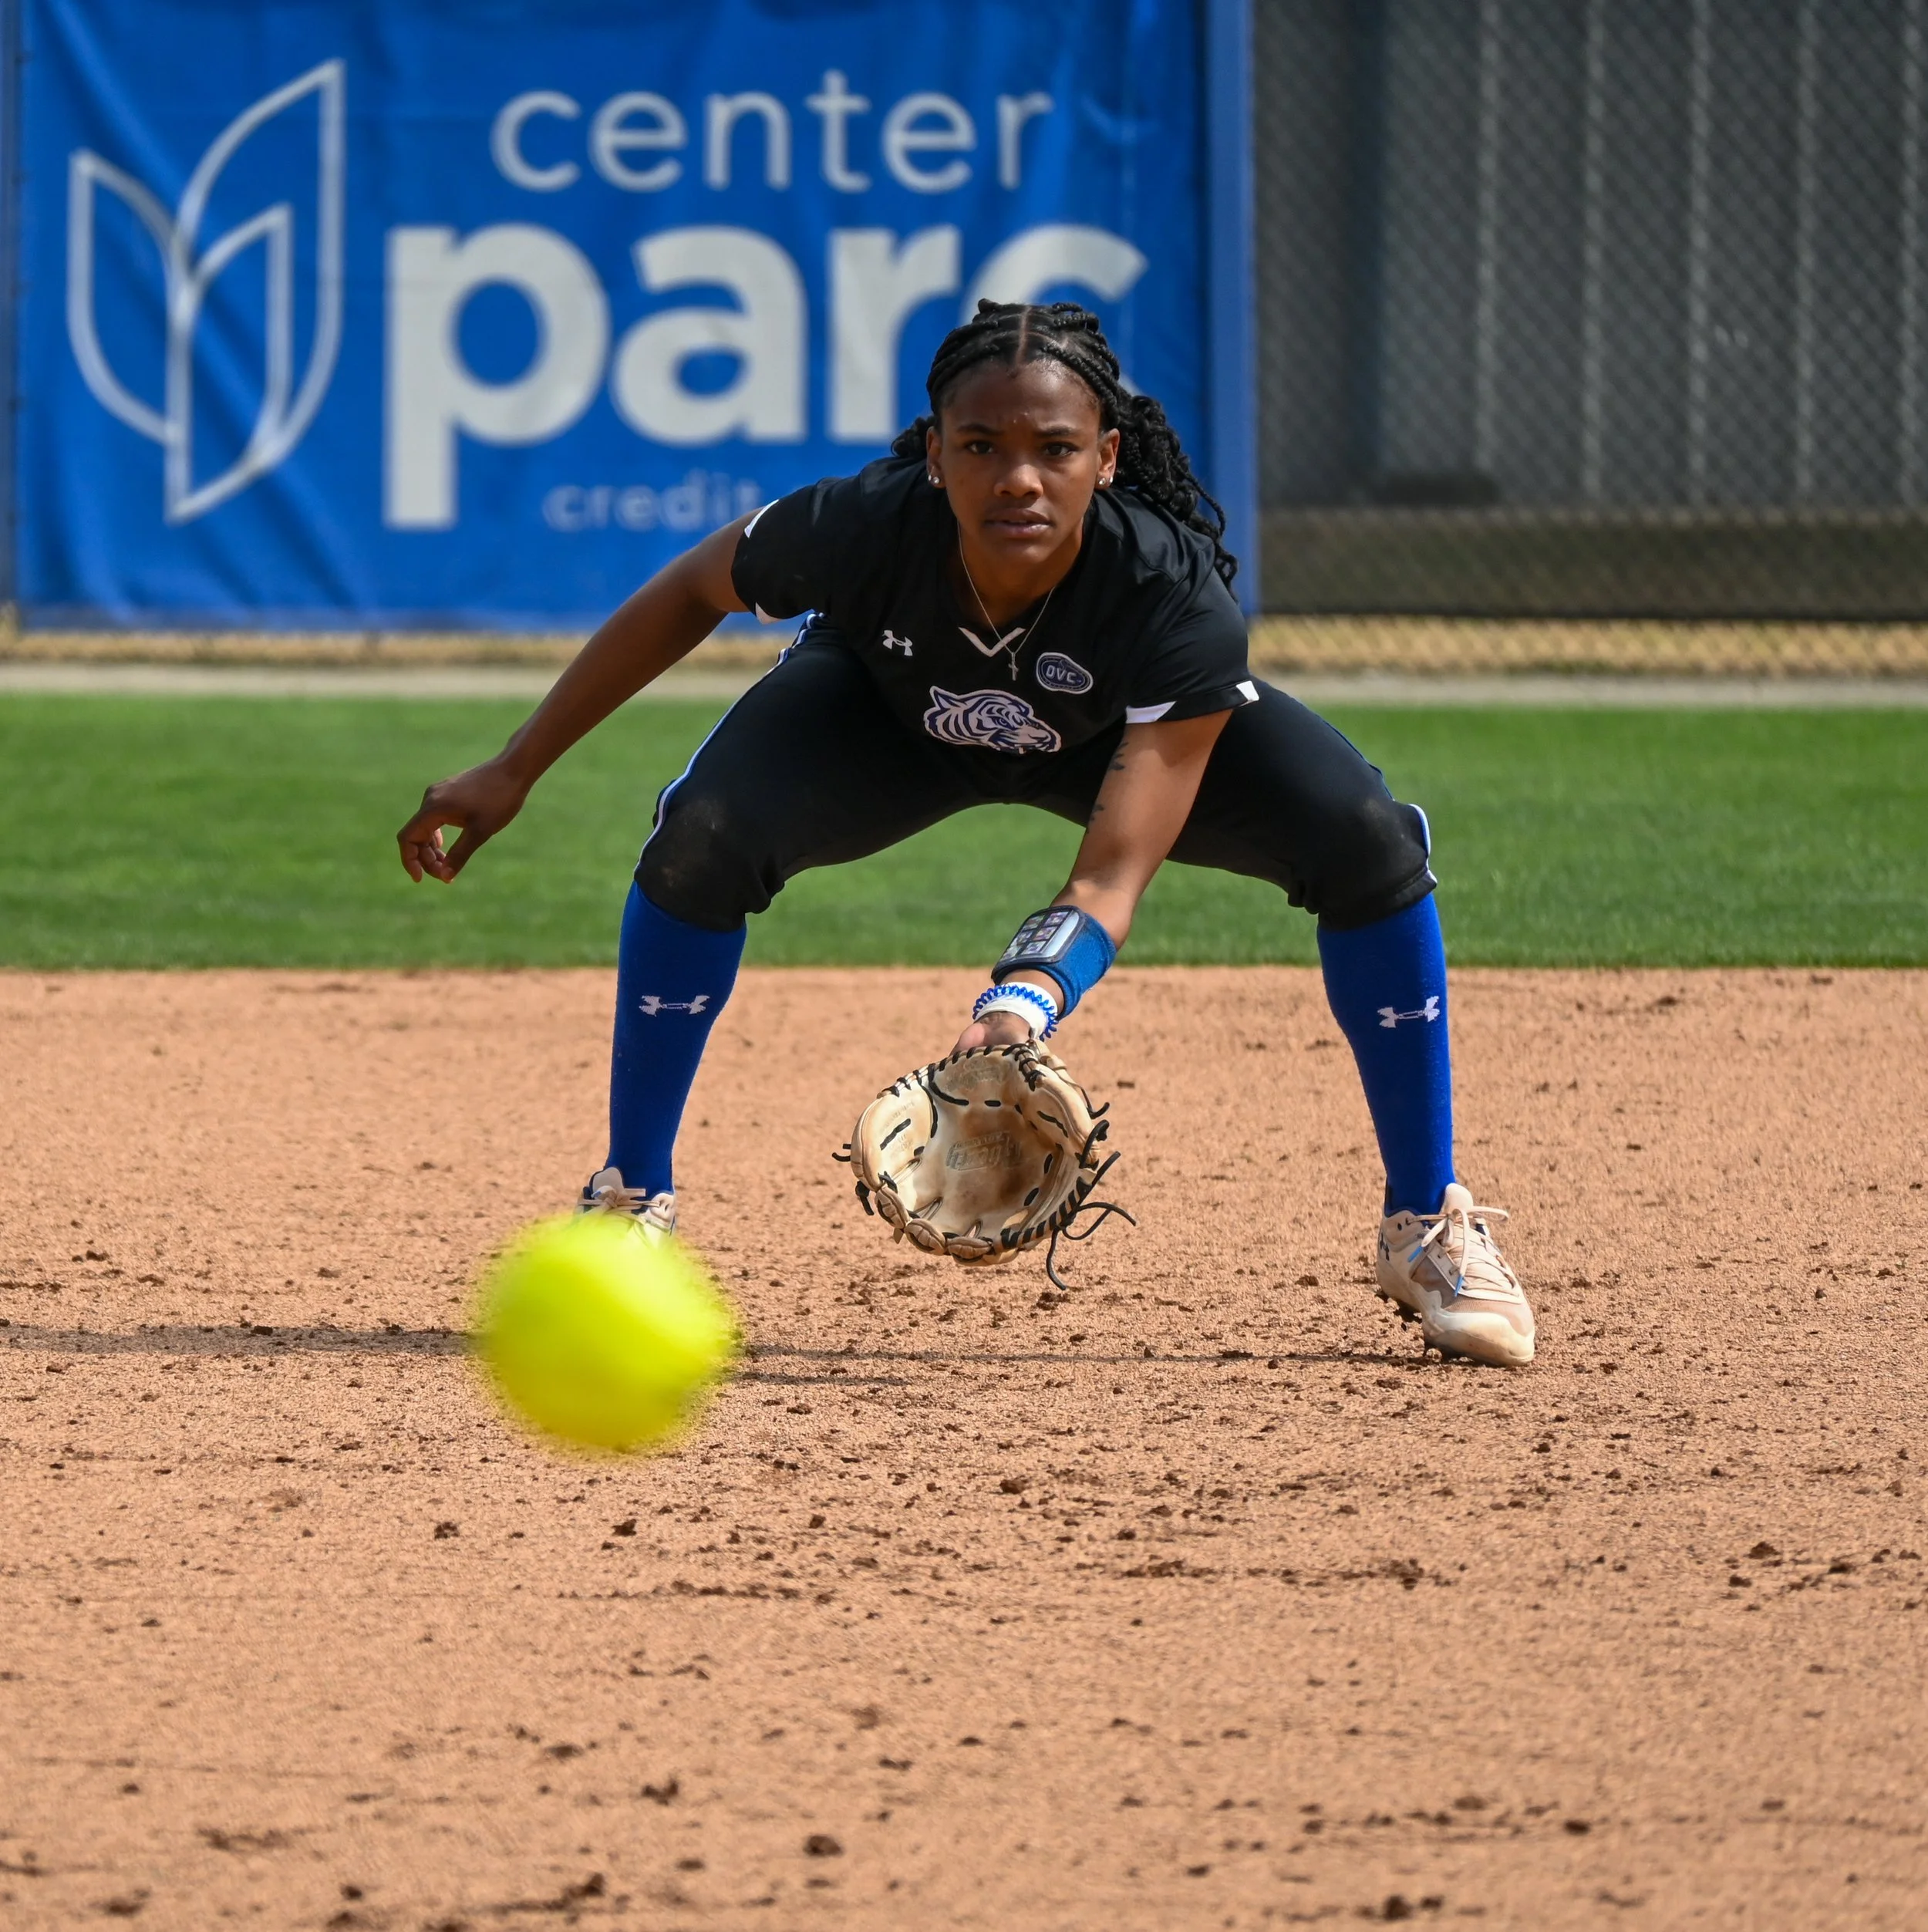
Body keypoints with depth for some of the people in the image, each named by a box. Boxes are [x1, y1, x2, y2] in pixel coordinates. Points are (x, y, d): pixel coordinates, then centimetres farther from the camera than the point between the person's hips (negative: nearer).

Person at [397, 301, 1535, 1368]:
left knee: (1370, 843, -23)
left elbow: (1115, 877, -44)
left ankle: (1428, 1227, -4)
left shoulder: (1178, 599, -41)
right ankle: (632, 1208, -5)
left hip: (1119, 735, -1)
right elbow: (693, 592, -16)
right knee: (702, 841, -27)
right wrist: (515, 772, -12)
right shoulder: (864, 529, -38)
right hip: (896, 712, 1)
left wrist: (1024, 1005, -65)